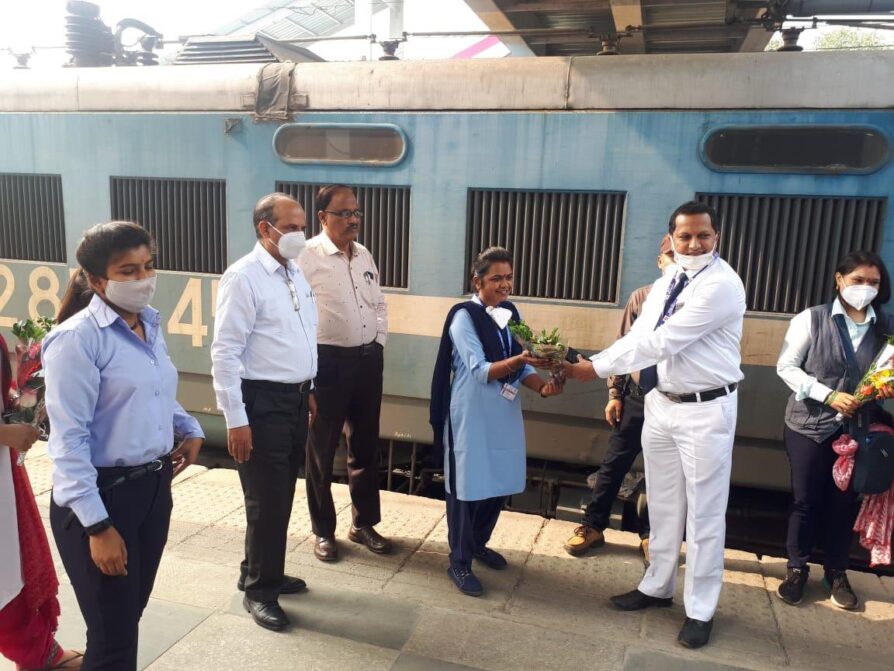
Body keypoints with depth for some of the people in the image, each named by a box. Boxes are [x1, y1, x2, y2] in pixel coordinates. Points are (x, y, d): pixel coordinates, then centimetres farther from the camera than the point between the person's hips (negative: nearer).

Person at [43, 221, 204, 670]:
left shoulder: (151, 323, 5)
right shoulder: (78, 338, -18)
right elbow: (69, 440, -19)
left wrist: (190, 429, 2)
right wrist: (97, 525, -20)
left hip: (154, 485, 7)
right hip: (102, 494, -7)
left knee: (132, 614, 22)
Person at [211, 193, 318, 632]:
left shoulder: (296, 274, 10)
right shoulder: (243, 277, -14)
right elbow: (224, 352, -17)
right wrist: (235, 419, -18)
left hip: (295, 398, 8)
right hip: (263, 402, -8)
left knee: (283, 494, 17)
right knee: (266, 500, 3)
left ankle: (267, 574, 36)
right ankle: (259, 589, 23)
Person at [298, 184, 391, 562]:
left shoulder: (365, 257, 11)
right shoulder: (307, 257, -11)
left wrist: (378, 342, 10)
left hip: (368, 359, 7)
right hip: (326, 361, -6)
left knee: (366, 445, 15)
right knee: (321, 449, 8)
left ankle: (364, 523, 32)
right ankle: (323, 530, 25)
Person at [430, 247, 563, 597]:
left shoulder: (510, 313, 7)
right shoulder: (463, 316, -12)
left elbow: (520, 367, 6)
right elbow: (480, 370, -20)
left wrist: (542, 386, -13)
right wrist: (519, 359, -33)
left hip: (505, 413, 7)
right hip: (472, 415, -7)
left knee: (499, 482, 16)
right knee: (467, 485, 3)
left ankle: (478, 544, 37)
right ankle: (459, 562, 18)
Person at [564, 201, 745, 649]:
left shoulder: (722, 284, -18)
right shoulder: (663, 285, 9)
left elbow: (663, 342, -23)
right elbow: (638, 337, 4)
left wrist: (597, 368, -20)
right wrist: (593, 365, -12)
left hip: (705, 411, -7)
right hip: (661, 404, 7)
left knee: (704, 513, 5)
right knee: (662, 505, 18)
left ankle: (700, 610, 21)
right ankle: (657, 586, 35)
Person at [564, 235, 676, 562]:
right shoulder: (641, 298, -1)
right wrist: (614, 393, 1)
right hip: (636, 398, 1)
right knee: (614, 464, 10)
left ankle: (649, 535, 31)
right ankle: (593, 526, 24)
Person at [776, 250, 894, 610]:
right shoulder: (811, 319, -8)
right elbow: (786, 367, -6)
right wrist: (829, 395, -16)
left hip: (858, 428, 3)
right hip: (810, 425, -2)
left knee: (845, 500, 12)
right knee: (805, 499, 8)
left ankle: (836, 572, 30)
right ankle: (797, 568, 25)